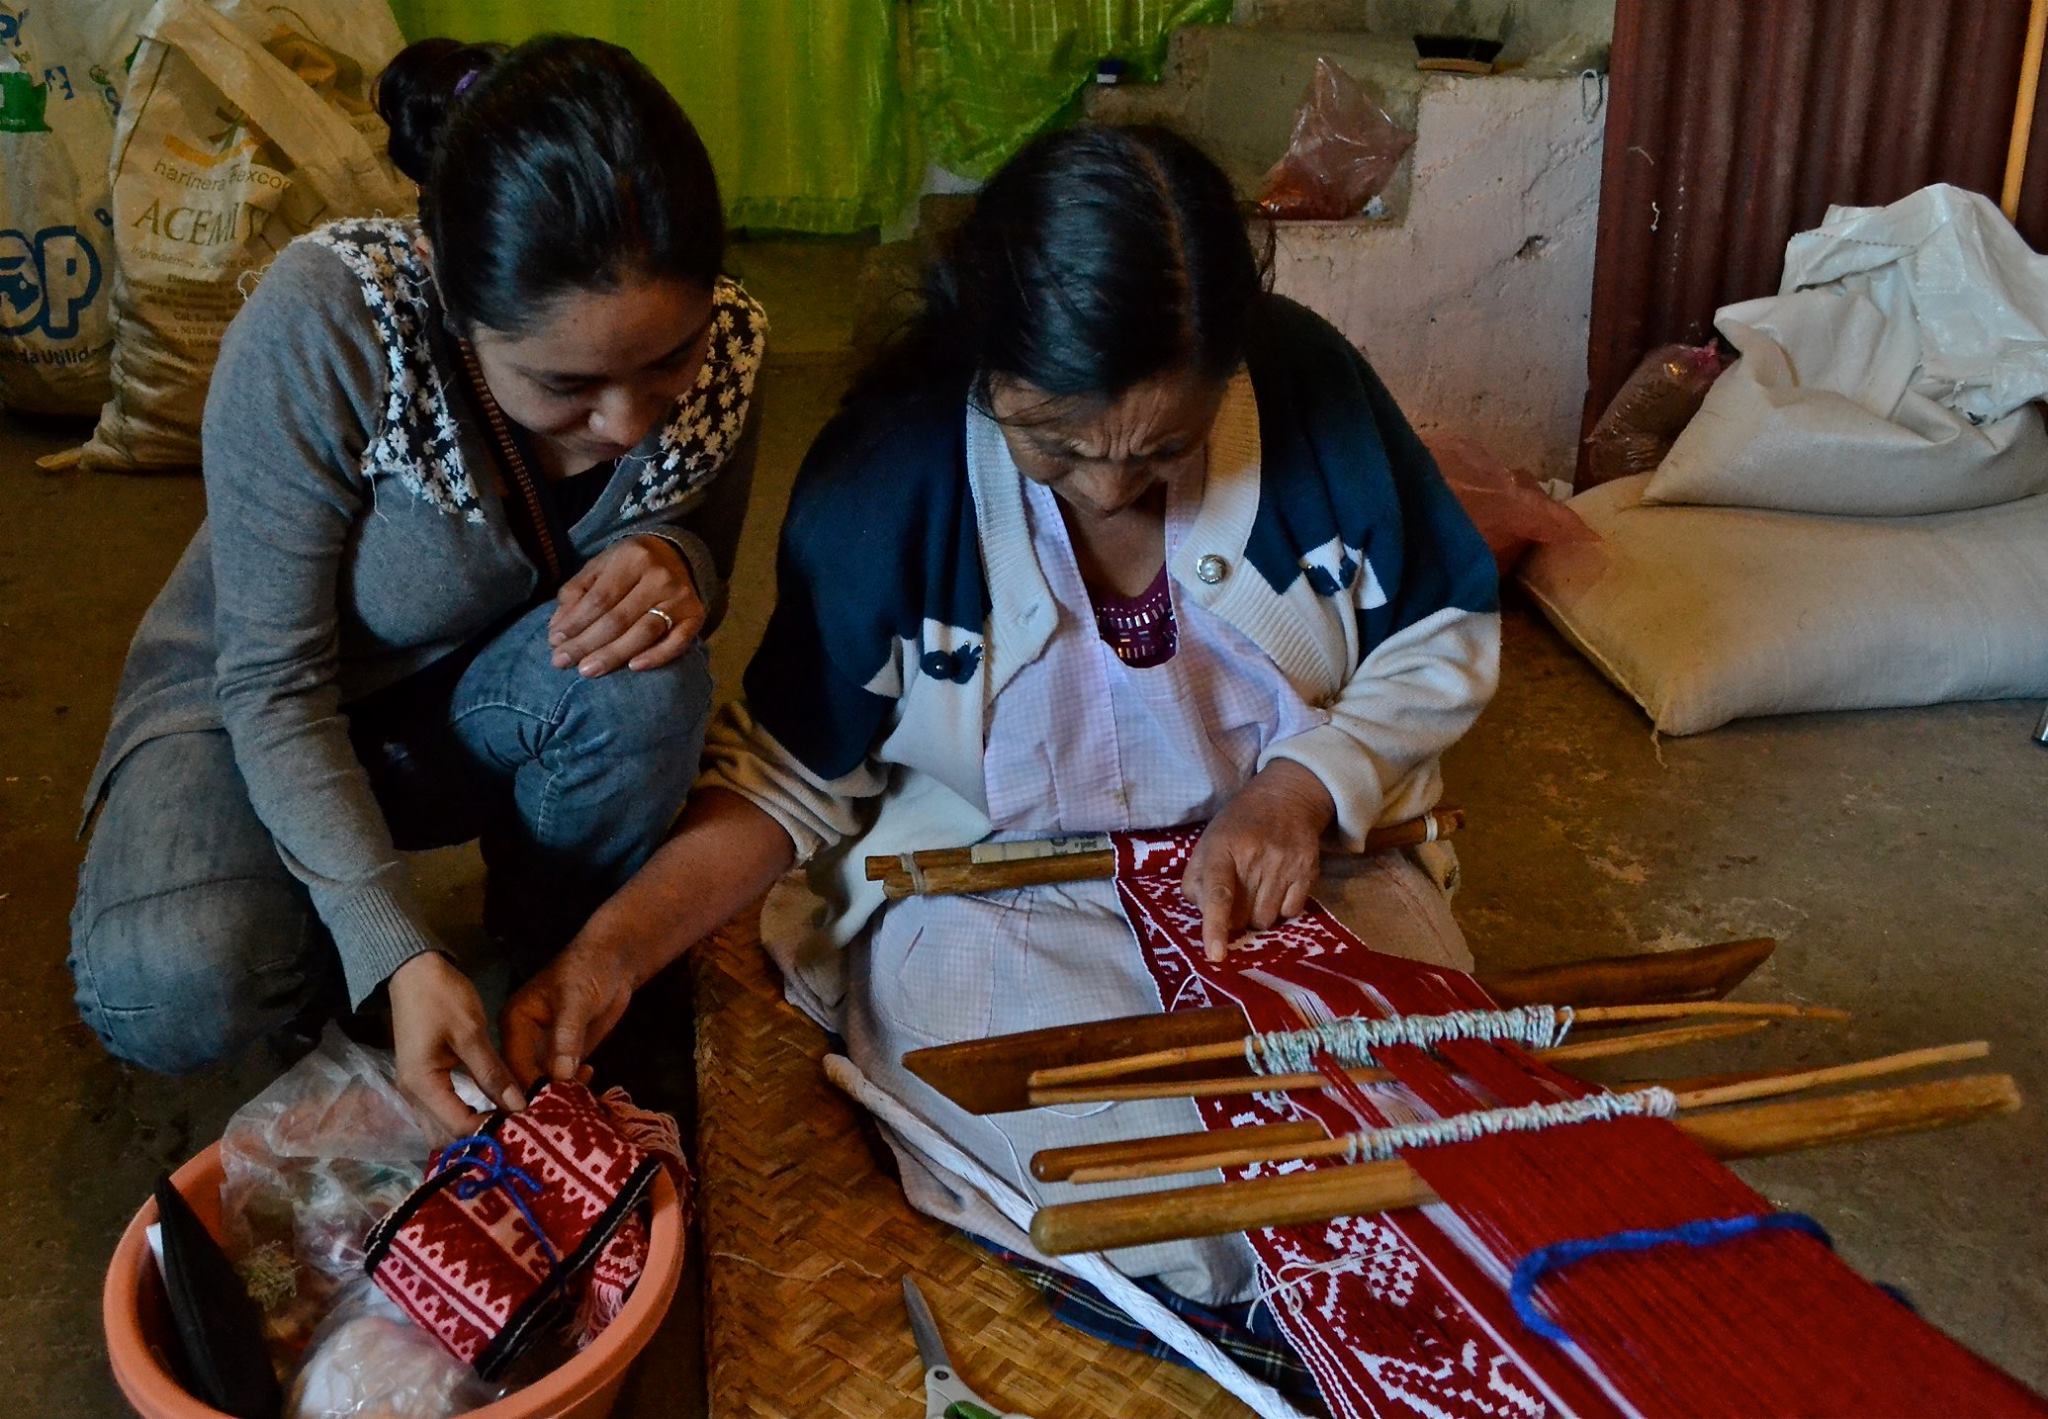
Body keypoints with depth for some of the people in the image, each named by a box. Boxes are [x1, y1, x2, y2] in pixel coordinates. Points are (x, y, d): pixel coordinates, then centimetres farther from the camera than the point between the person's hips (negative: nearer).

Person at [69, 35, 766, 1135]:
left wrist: (675, 565, -29)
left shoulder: (720, 345, -22)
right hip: (262, 720, -3)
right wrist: (397, 954, -36)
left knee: (642, 672, -32)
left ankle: (548, 967, -3)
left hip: (479, 711, 3)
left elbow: (699, 551, -2)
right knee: (174, 993, -32)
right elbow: (276, 684, -26)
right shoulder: (320, 325, -33)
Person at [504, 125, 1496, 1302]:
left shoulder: (1309, 386, -12)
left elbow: (1446, 639, 1)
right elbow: (791, 775, -5)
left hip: (1303, 857, 2)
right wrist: (616, 947, -20)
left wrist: (1305, 785, -18)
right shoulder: (882, 476, -14)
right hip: (993, 896, -1)